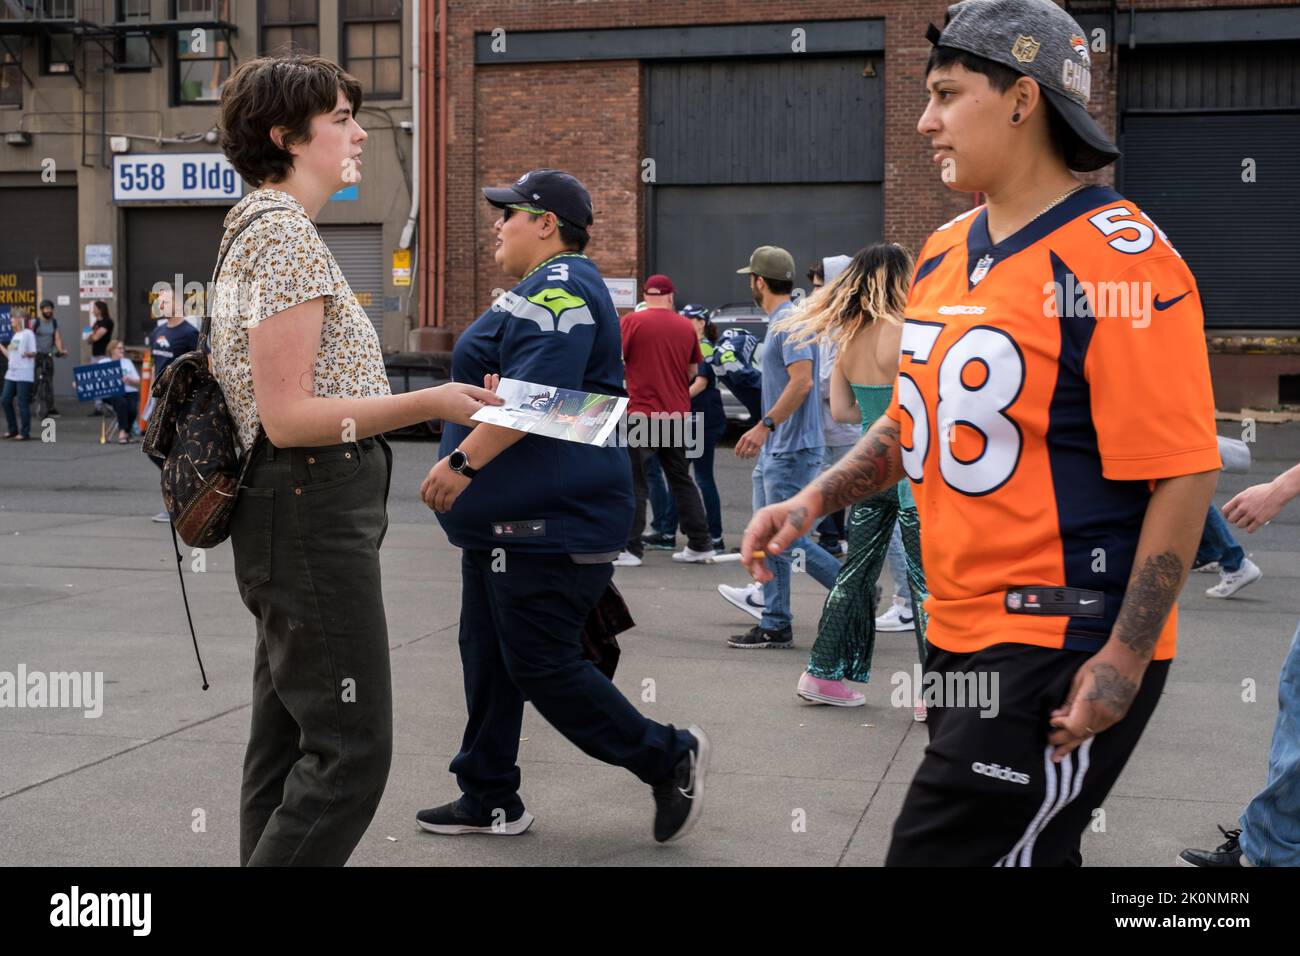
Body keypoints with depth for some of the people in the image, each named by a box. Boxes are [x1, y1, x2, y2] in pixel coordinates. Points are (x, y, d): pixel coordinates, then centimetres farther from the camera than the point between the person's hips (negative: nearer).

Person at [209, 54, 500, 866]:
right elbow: (288, 415, -19)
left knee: (291, 748, 13)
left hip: (304, 514, 11)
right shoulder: (289, 234, -13)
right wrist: (428, 404, -21)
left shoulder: (262, 230, 19)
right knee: (351, 749, -10)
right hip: (315, 508, -11)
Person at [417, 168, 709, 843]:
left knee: (541, 667, -7)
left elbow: (536, 394, -27)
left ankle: (668, 760, 6)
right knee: (489, 660, 13)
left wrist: (463, 461, -27)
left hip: (548, 526, -11)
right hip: (507, 521, 11)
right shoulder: (543, 287, 21)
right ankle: (488, 800, 22)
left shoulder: (559, 287, -14)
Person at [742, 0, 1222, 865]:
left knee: (943, 850, -7)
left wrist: (1124, 661, -21)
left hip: (1068, 655, -8)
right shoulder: (944, 254, 10)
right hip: (962, 634, 8)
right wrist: (811, 504, 9)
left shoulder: (1120, 258, -15)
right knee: (1022, 849, 17)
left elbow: (1184, 473, -18)